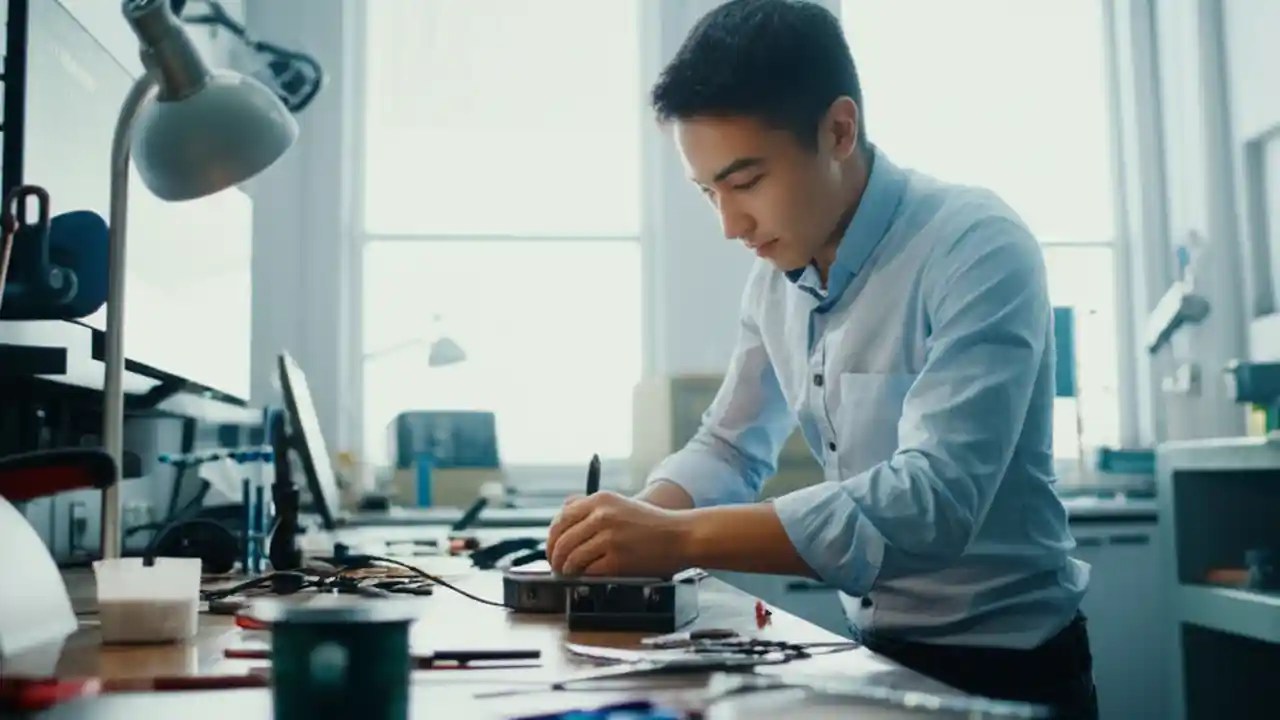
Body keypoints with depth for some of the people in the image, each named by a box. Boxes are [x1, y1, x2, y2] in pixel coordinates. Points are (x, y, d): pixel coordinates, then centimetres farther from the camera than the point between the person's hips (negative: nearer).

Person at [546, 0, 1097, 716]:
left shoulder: (977, 249, -19)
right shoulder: (777, 276, 2)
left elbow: (934, 501, -29)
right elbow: (729, 450, 11)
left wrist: (682, 538, -32)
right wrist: (638, 519, -10)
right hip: (878, 651, 6)